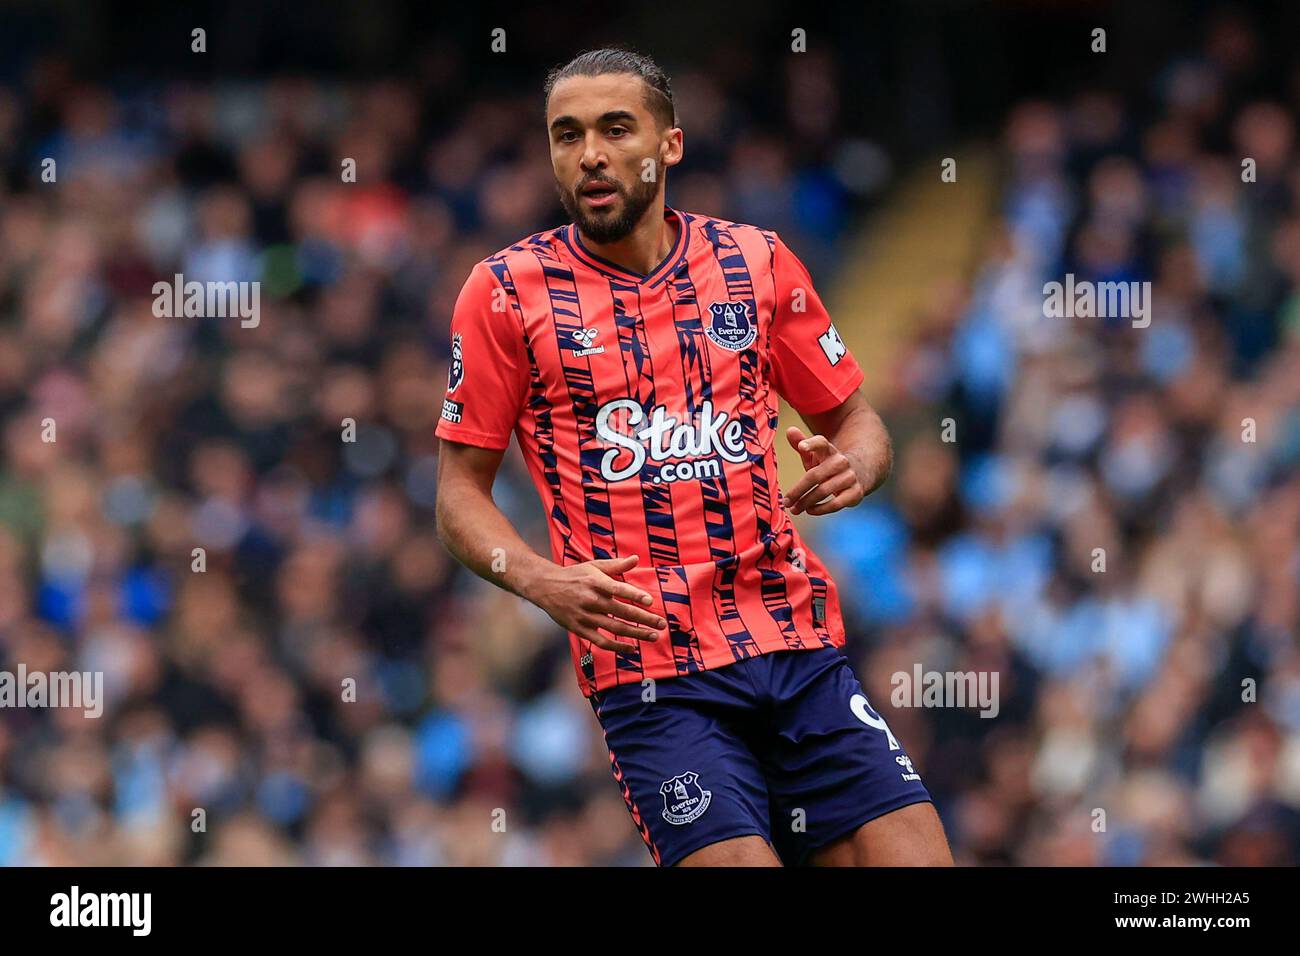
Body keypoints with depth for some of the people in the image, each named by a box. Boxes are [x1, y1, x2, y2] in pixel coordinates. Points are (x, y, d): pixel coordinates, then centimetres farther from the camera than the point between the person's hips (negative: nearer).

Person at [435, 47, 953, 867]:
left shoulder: (758, 262, 9)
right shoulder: (507, 291, 2)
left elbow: (855, 420, 17)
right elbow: (461, 492, 4)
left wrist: (853, 468, -7)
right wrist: (543, 582, -15)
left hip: (798, 641, 3)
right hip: (645, 664, -3)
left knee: (913, 856, -10)